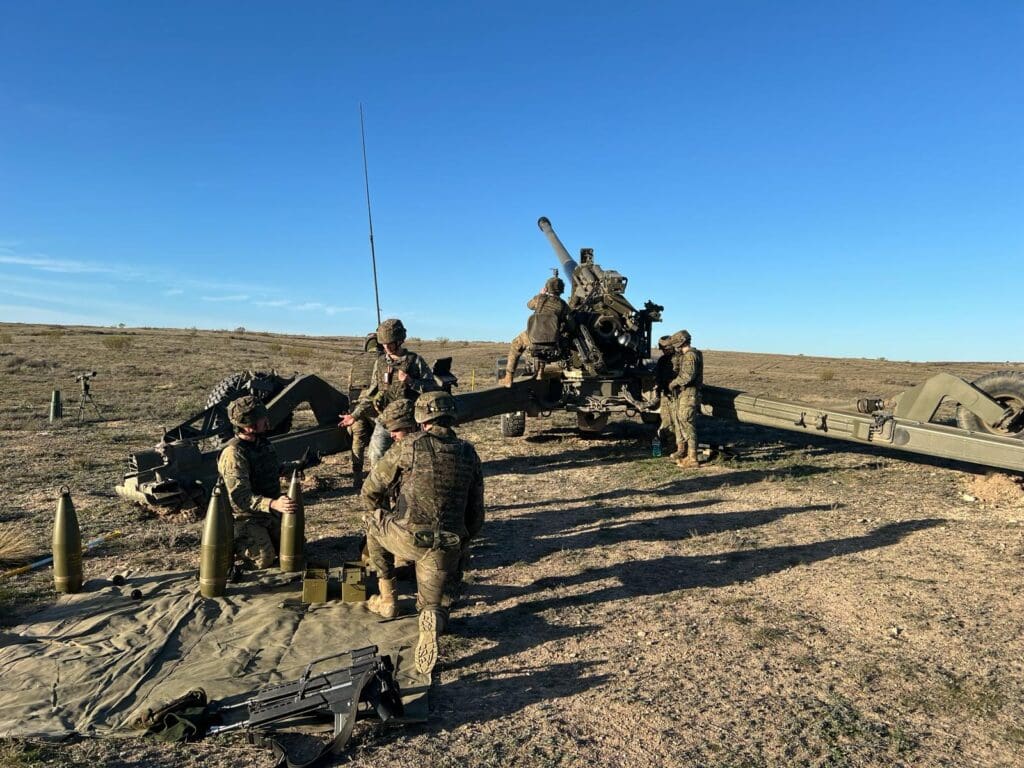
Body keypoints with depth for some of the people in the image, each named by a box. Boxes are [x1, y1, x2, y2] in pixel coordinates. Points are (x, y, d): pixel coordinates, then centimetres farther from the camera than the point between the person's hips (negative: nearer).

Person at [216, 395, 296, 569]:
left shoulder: (262, 442, 2)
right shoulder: (233, 454, -24)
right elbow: (240, 498, -31)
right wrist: (273, 504, -42)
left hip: (269, 513, 7)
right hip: (245, 517, -7)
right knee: (264, 559, -18)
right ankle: (229, 543, 6)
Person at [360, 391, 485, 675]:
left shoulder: (408, 446, -4)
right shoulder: (469, 453, 6)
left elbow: (370, 491, 5)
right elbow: (476, 512, 12)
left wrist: (378, 518, 25)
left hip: (406, 540, -3)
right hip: (446, 549, 3)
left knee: (372, 522, 29)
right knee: (431, 605, 24)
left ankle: (387, 600, 28)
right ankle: (432, 620, -14)